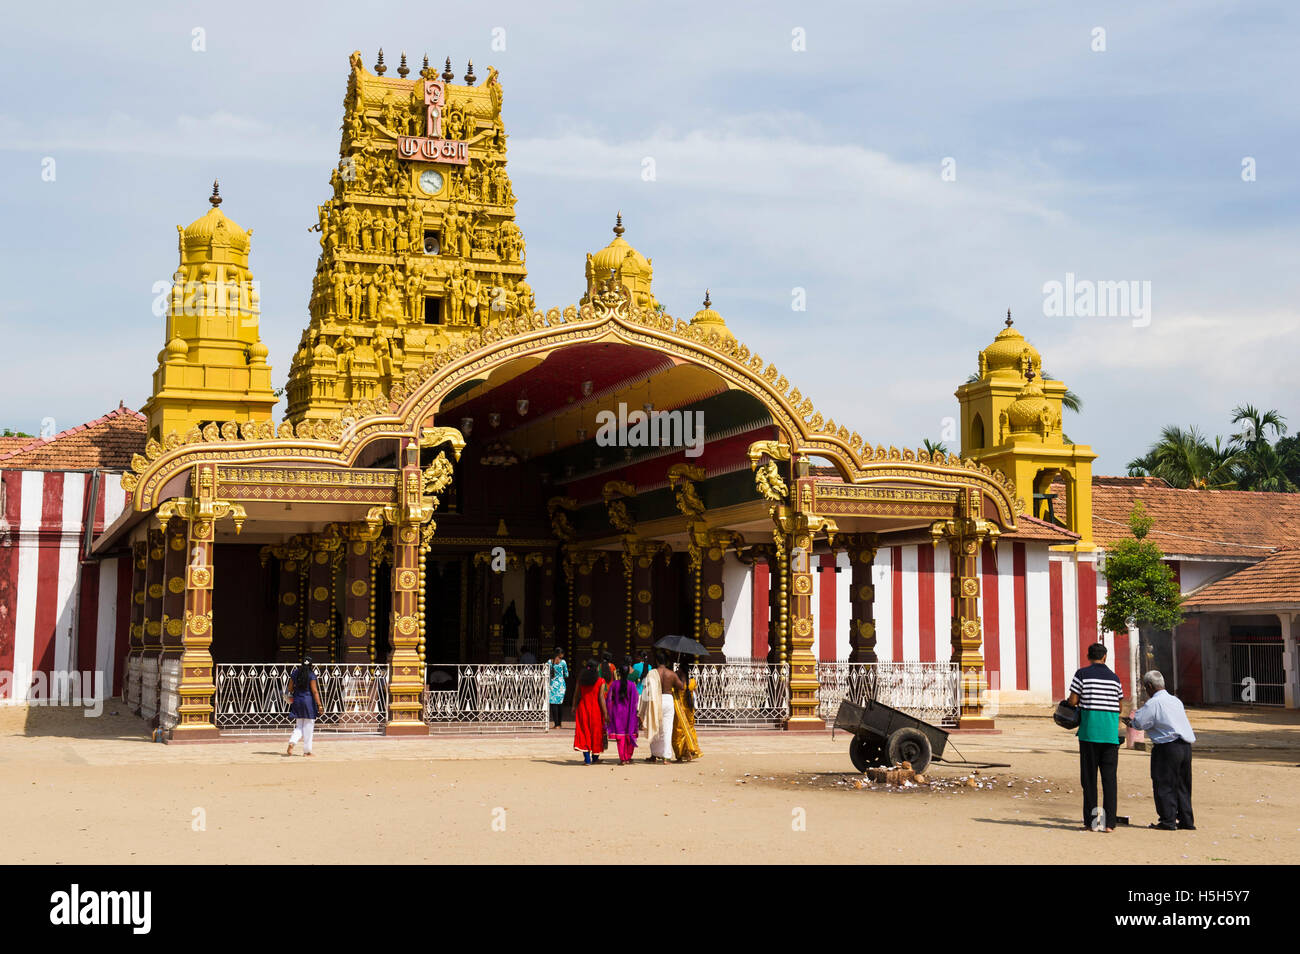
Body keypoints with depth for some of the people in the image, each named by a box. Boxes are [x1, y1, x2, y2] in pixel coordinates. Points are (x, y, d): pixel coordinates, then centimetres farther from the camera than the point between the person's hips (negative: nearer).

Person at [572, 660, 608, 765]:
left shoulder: (580, 680, -1)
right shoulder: (600, 681, -9)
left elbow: (576, 695, 3)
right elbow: (601, 698, -13)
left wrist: (574, 707, 18)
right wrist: (605, 714, -10)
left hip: (583, 709, 2)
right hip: (596, 709, -2)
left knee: (584, 732, 5)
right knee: (596, 732, 15)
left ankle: (587, 759, -4)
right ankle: (595, 757, 26)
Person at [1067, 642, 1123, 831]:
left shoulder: (1082, 674, -1)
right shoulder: (1114, 677, 10)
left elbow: (1072, 701, -6)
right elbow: (1119, 706, 14)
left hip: (1089, 731, -2)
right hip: (1110, 733, 2)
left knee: (1089, 777, 4)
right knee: (1109, 777, 4)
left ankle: (1091, 821, 3)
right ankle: (1109, 821, 0)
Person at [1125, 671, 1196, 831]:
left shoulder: (1153, 703, -9)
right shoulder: (1176, 700, 15)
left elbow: (1139, 723, -11)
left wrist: (1130, 721, 12)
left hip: (1167, 747, -8)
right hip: (1186, 746, 8)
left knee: (1164, 785, 1)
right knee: (1182, 785, 13)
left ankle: (1168, 821, 1)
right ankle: (1186, 821, 16)